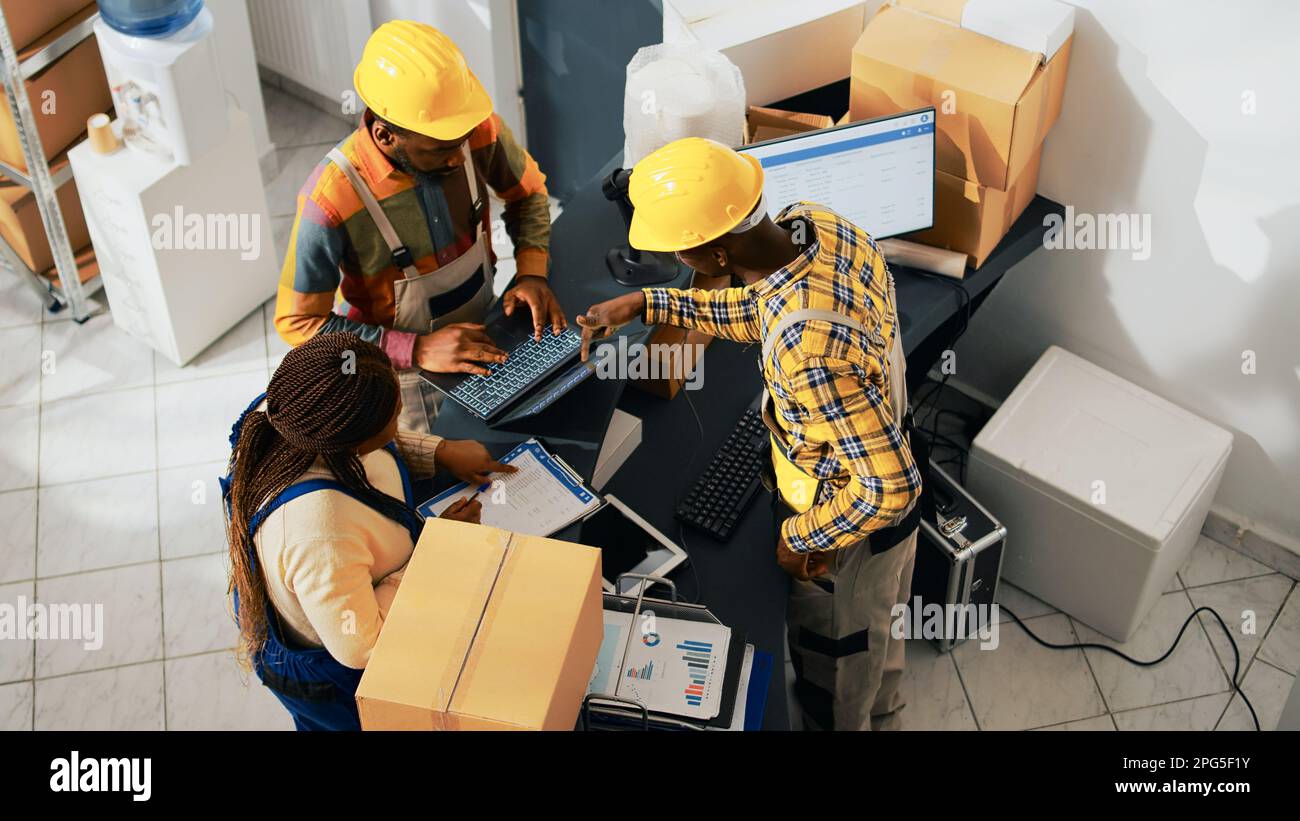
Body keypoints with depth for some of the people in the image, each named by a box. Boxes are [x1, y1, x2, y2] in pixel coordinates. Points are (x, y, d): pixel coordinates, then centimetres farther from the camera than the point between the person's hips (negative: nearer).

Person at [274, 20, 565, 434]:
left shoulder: (479, 130, -22)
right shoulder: (331, 201, -35)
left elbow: (527, 191, 0)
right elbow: (299, 322, -26)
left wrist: (532, 273, -16)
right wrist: (418, 350, -33)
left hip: (481, 333, 4)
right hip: (402, 368, -4)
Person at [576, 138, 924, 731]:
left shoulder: (807, 351, -45)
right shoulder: (813, 224, -18)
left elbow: (891, 486, -37)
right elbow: (759, 309, 4)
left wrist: (802, 539, -21)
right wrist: (646, 304, 0)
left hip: (852, 526, -8)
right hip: (871, 463, 8)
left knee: (833, 690, 23)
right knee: (875, 643, 37)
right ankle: (881, 716, 64)